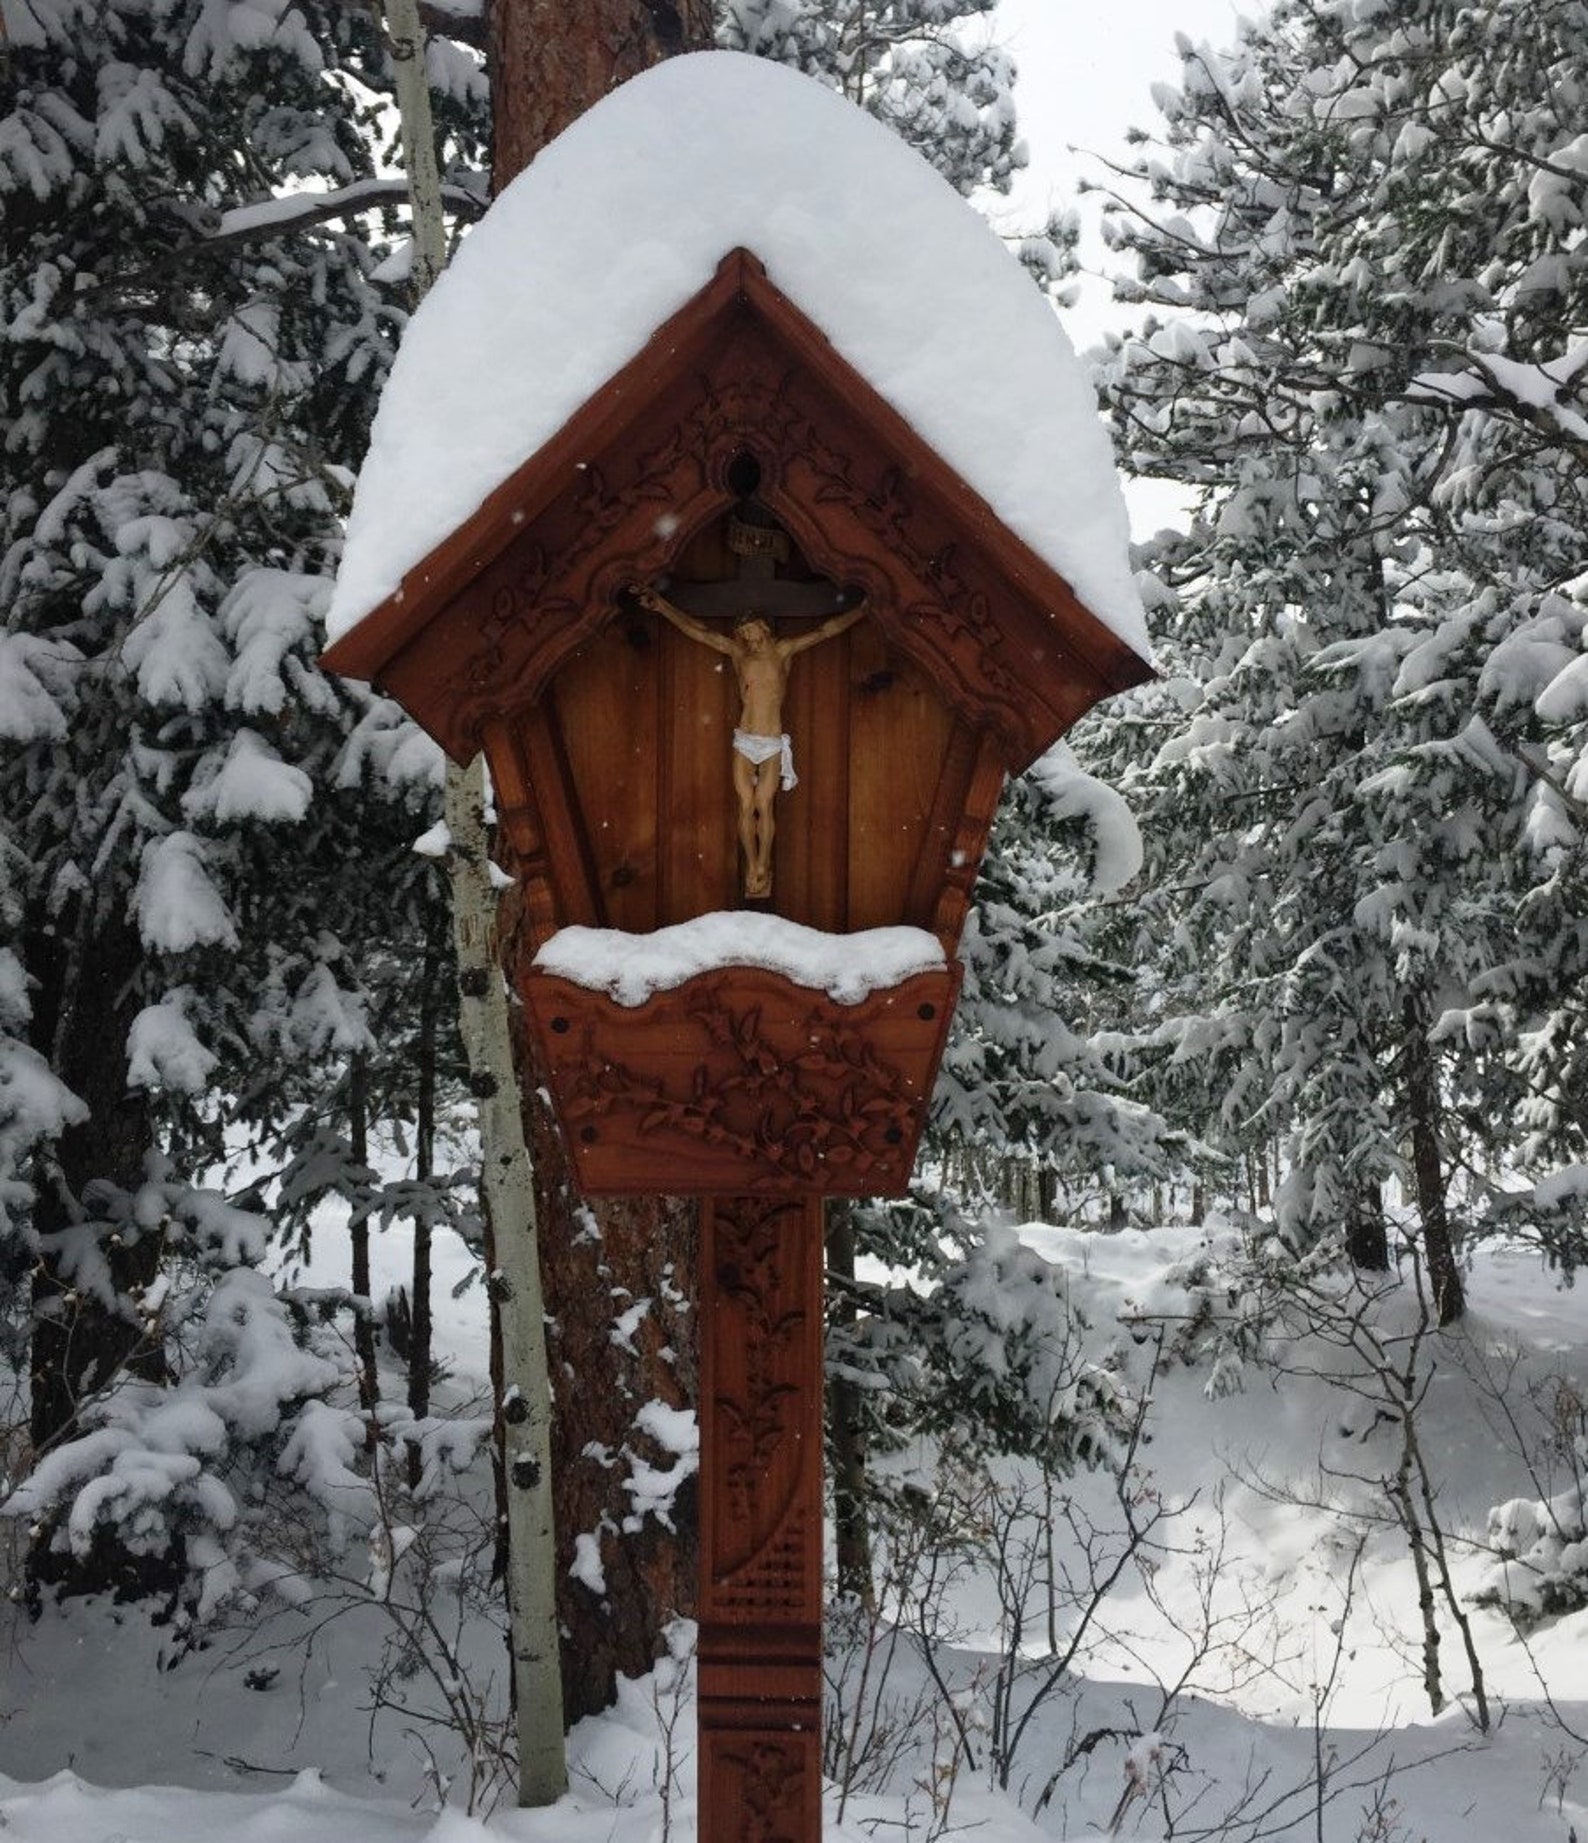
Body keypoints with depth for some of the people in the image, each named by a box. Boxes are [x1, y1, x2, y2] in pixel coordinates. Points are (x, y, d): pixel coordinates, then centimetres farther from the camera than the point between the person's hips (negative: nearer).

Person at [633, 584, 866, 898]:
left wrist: (861, 609, -8)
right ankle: (752, 868, 8)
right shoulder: (738, 652, 4)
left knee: (763, 805, -5)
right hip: (744, 742, 2)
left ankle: (762, 867, 4)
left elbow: (826, 630, -3)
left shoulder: (783, 651, 1)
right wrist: (661, 605, -4)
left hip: (773, 745, -2)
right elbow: (698, 630, 1)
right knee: (746, 806, -1)